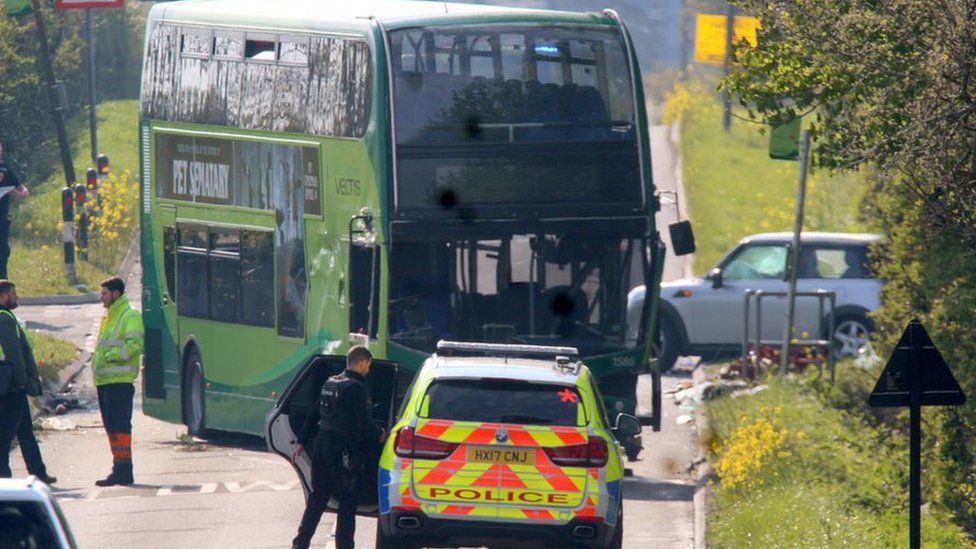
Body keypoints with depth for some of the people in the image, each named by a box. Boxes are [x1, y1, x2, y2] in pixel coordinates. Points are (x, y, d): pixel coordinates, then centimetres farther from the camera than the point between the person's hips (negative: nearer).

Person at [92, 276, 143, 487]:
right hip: (104, 381, 10)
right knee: (111, 426, 12)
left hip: (119, 380, -10)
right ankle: (120, 468, 17)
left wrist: (111, 356, -19)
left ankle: (123, 470, -12)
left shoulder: (130, 316, -8)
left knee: (119, 426, -11)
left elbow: (135, 344, -19)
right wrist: (97, 360, 12)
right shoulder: (109, 317, 21)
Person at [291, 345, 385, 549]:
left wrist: (302, 441, 21)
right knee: (347, 503, 2)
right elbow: (363, 424, -17)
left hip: (322, 446, 8)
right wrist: (379, 435, 2)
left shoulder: (330, 383, 10)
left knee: (317, 498, 13)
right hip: (345, 452, -8)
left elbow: (313, 415, 15)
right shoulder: (356, 388, -15)